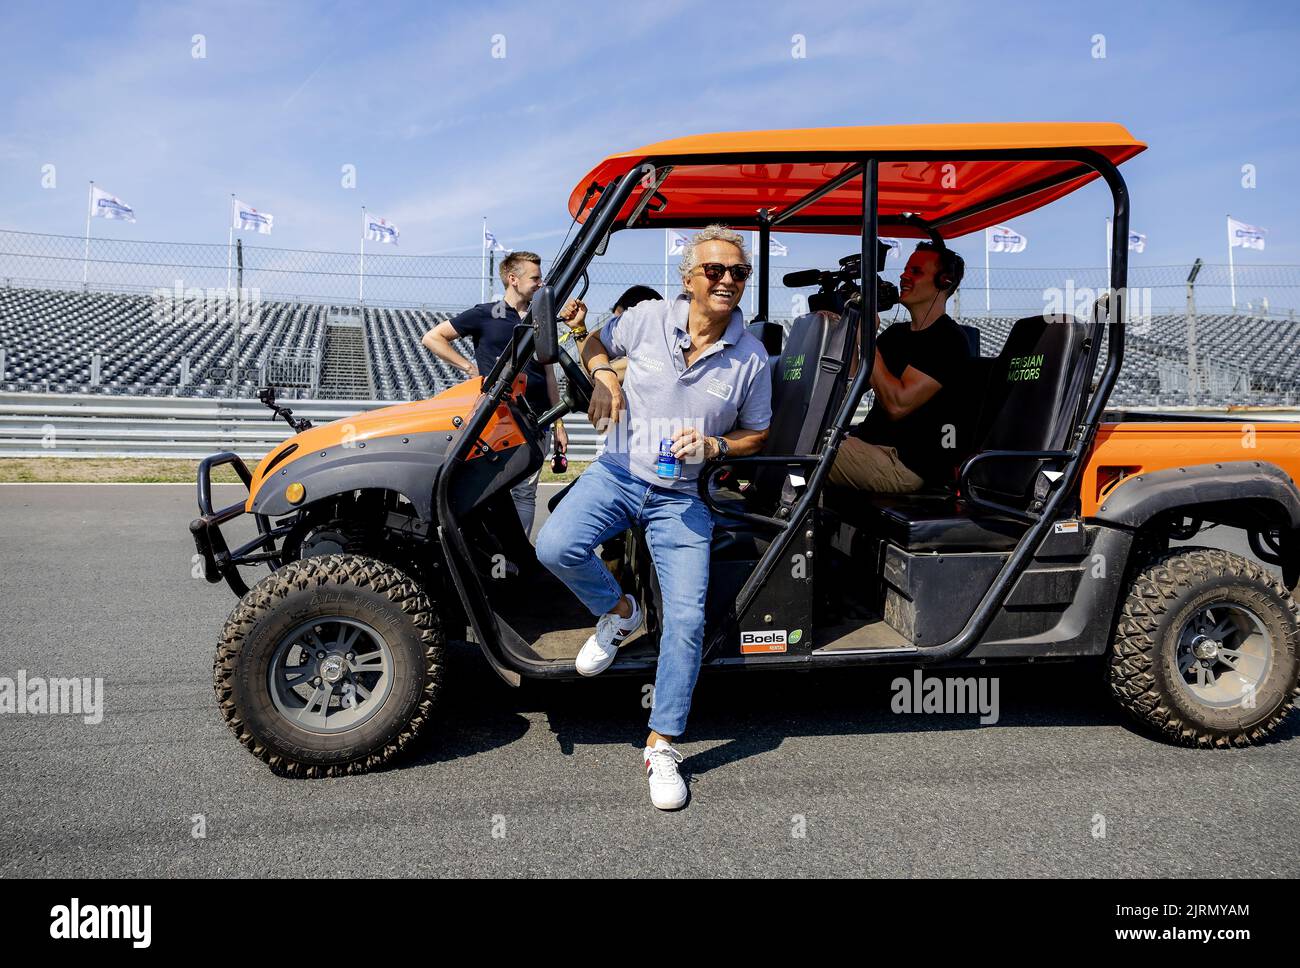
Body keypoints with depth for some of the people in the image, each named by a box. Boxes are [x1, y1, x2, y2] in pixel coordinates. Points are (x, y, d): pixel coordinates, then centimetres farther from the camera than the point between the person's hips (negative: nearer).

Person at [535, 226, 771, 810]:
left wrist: (712, 446, -13)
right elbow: (596, 344, 17)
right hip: (618, 474, 1)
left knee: (687, 617, -14)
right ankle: (618, 612, 6)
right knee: (556, 548, -27)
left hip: (681, 496, 0)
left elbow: (755, 435, 8)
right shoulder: (647, 318, -2)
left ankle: (661, 746, 2)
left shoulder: (750, 358, -2)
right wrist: (604, 377, -6)